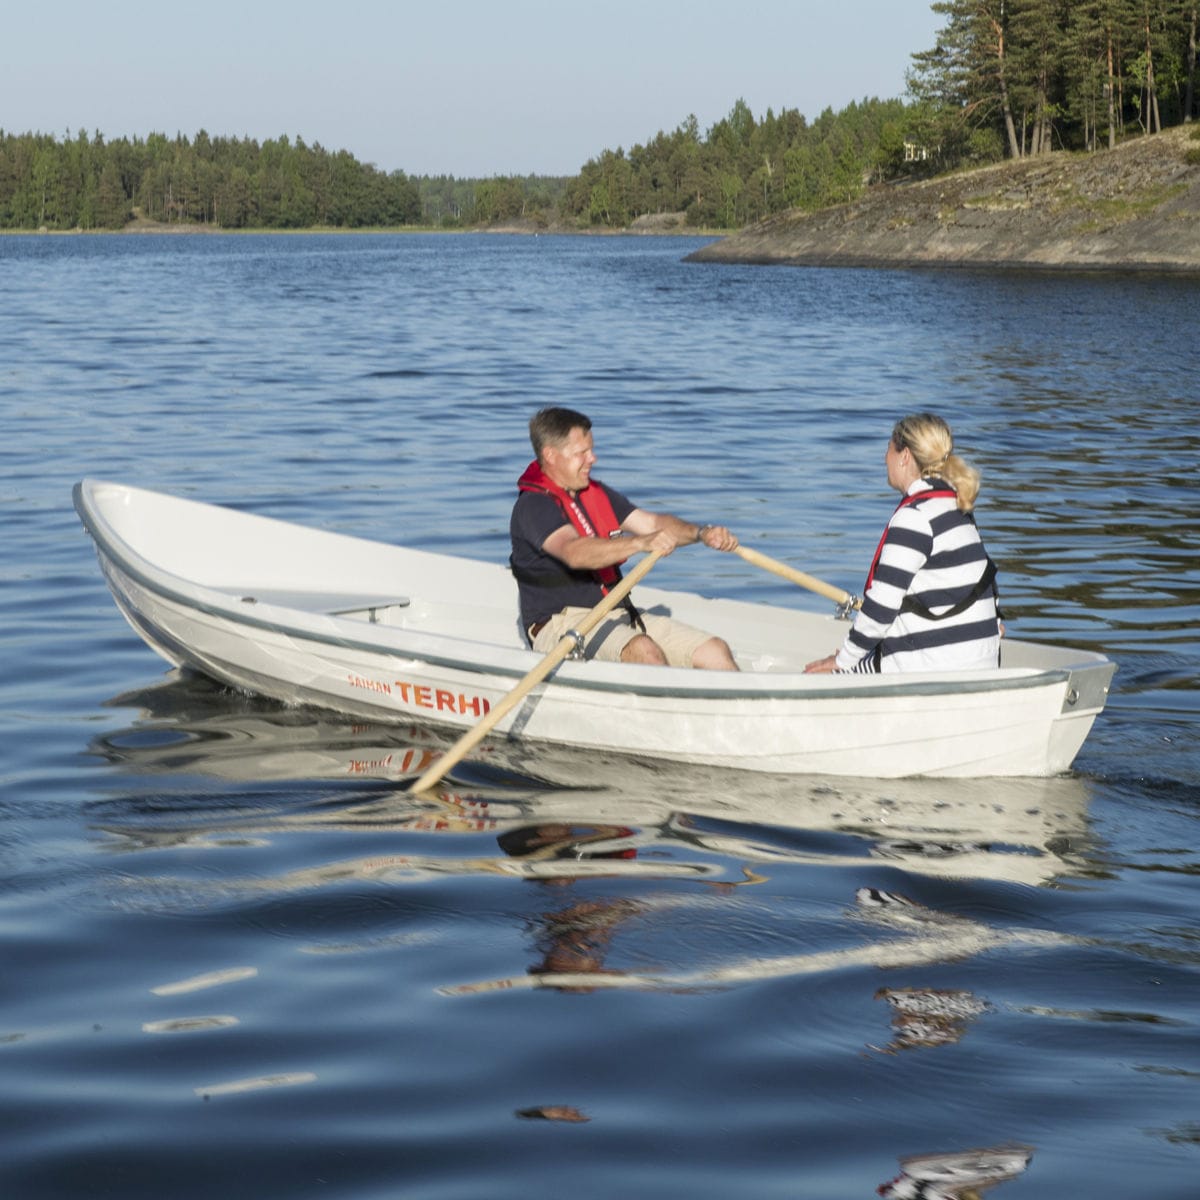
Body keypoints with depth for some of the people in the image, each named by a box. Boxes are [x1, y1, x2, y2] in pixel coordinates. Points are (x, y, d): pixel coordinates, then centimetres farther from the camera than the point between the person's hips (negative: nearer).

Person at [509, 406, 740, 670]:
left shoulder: (596, 494, 15)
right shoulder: (533, 506, -13)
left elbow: (651, 522, 9)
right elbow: (574, 552, -31)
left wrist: (701, 533, -11)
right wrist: (641, 543, -43)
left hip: (619, 616, 9)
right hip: (562, 624, -8)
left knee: (715, 650, -6)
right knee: (643, 651, -35)